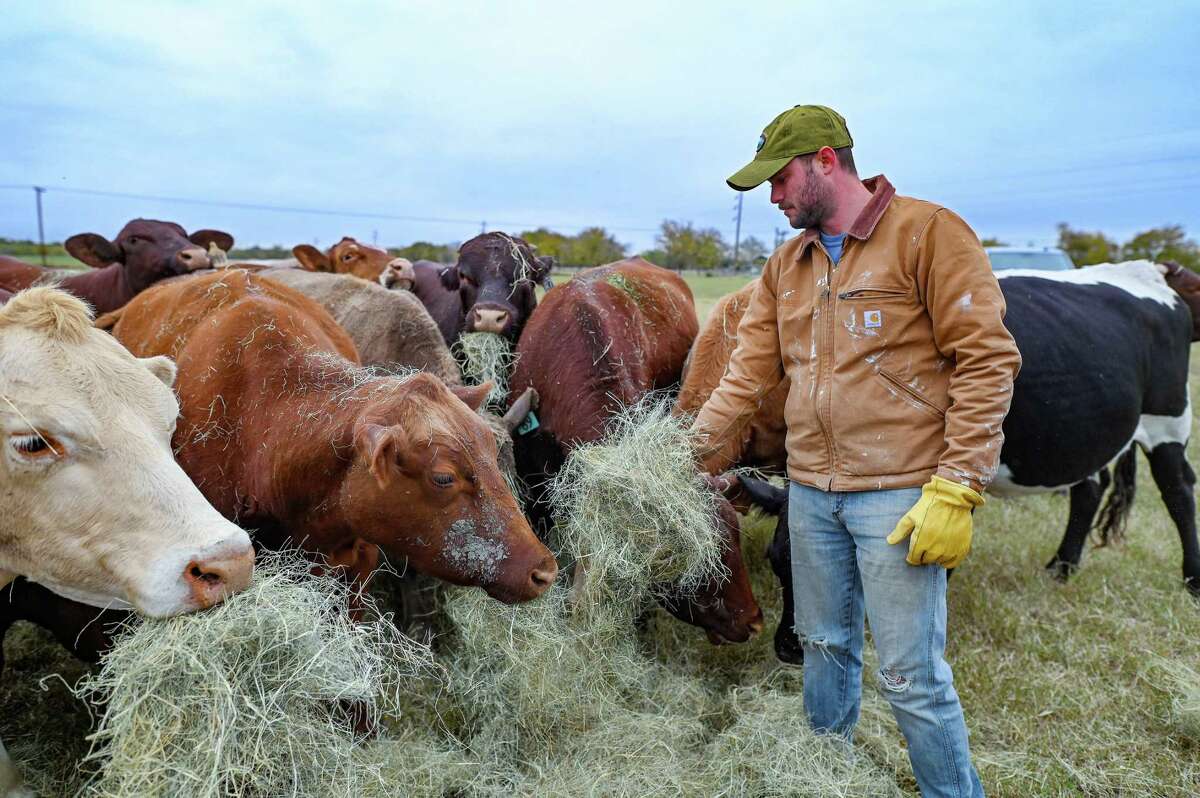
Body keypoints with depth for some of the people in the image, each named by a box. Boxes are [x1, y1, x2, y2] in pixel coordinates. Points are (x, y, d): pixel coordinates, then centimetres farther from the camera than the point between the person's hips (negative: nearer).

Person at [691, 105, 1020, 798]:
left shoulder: (929, 233, -8)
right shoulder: (785, 266, 12)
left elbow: (988, 360, -12)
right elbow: (748, 375, 10)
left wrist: (956, 491, -17)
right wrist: (689, 458, 1)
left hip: (900, 494, -6)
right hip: (811, 493, 6)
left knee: (911, 675, 0)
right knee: (826, 648, 19)